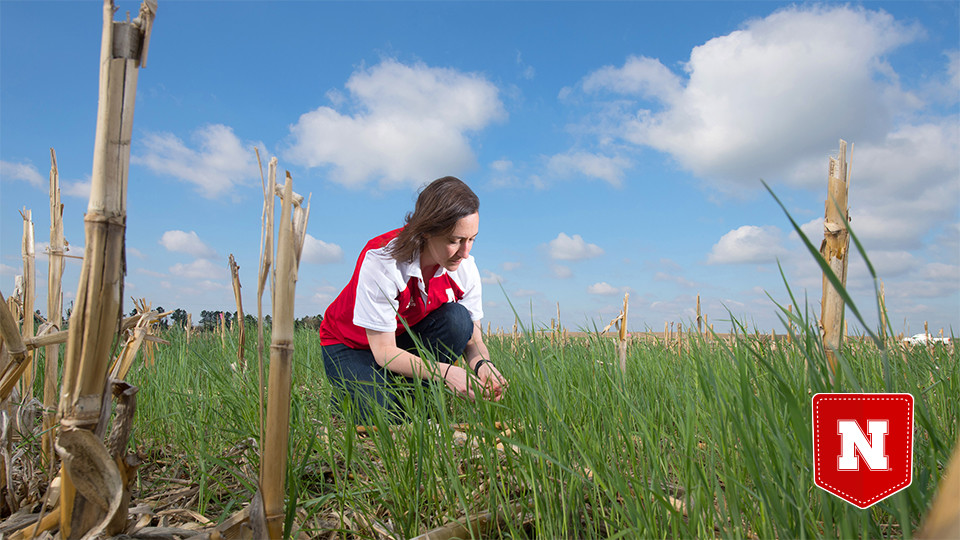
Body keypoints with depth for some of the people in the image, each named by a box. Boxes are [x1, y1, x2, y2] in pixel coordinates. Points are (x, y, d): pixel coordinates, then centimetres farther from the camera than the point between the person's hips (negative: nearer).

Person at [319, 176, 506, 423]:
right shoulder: (381, 260, -33)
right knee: (384, 413, -31)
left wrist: (482, 364, -38)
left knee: (457, 318, -25)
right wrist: (445, 372, -43)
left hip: (409, 340, 5)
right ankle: (347, 396, 5)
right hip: (351, 346, -4)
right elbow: (384, 351, -30)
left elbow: (473, 339, -13)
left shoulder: (464, 267, -18)